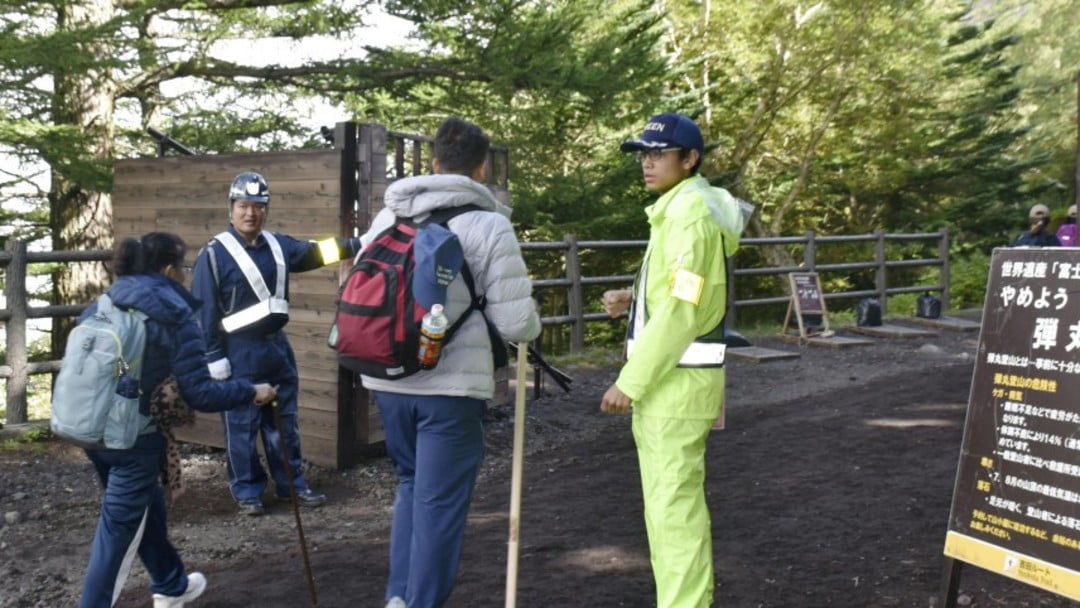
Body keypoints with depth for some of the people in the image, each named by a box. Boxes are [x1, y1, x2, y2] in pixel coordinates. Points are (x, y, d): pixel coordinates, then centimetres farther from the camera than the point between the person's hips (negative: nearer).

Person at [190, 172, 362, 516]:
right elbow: (203, 311, -11)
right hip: (239, 353, -6)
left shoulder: (278, 245, 5)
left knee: (284, 423, 14)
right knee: (242, 427, 3)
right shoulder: (214, 254, -11)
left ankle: (292, 485, 25)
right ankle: (247, 492, 16)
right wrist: (213, 358, -13)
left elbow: (315, 252, 14)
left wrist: (359, 245, 5)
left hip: (277, 346, 6)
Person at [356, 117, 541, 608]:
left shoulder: (387, 216, 6)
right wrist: (533, 325, 12)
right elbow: (514, 321, -11)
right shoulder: (489, 224, -9)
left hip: (388, 378, 5)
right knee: (439, 501, 6)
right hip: (452, 384, -5)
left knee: (410, 485, 23)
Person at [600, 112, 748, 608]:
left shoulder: (690, 213, -14)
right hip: (666, 378, 10)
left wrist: (630, 380, -19)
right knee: (670, 502, 15)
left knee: (674, 504, -6)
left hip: (676, 380, -10)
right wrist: (632, 302, 5)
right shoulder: (677, 210, 17)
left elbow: (683, 309, -21)